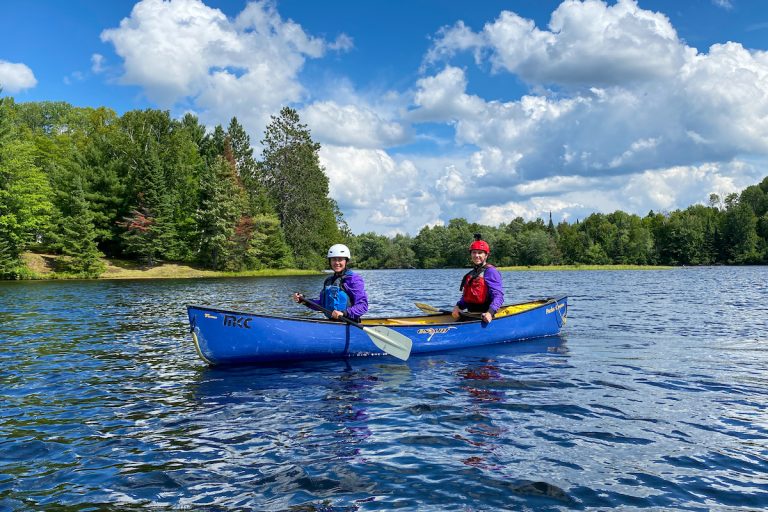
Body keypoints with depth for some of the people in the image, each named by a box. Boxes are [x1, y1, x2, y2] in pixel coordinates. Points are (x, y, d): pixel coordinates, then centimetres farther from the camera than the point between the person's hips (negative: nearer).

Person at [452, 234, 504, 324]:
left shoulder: (490, 271, -4)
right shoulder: (470, 275, 20)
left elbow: (498, 296, -13)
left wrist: (490, 313, -26)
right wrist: (458, 306, 2)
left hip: (483, 318, -7)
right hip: (471, 316, 7)